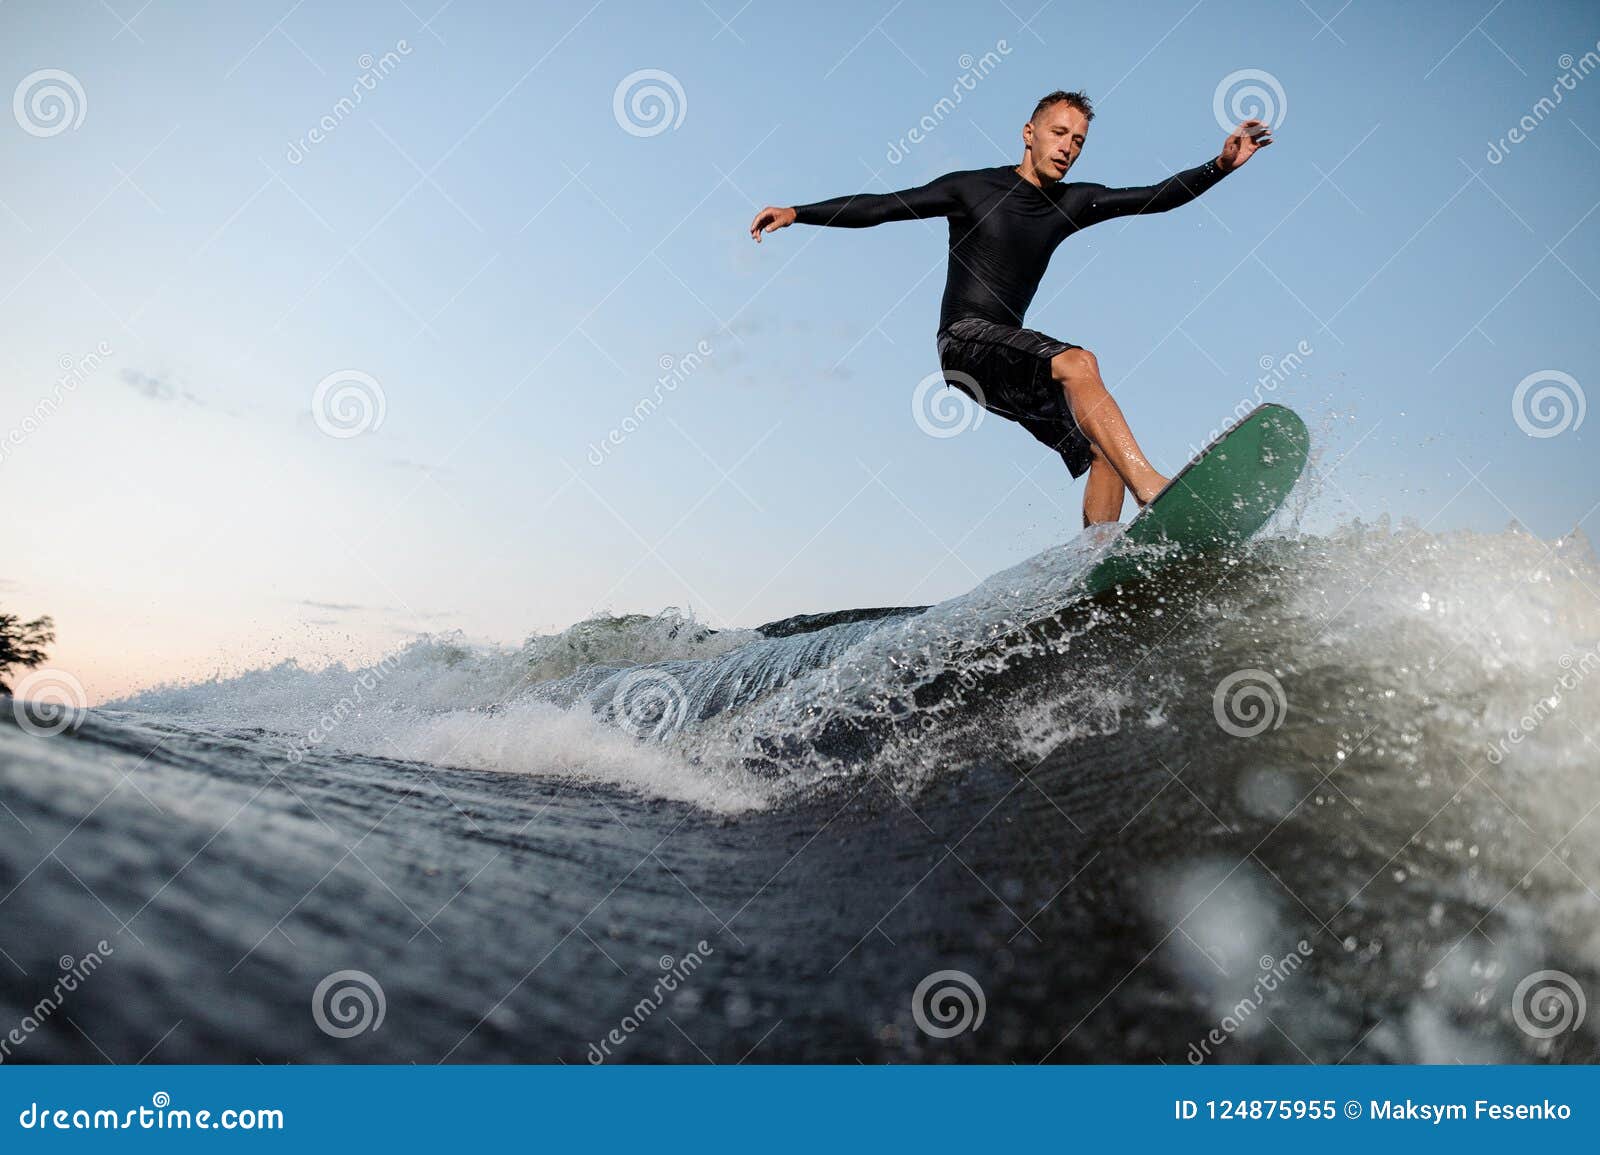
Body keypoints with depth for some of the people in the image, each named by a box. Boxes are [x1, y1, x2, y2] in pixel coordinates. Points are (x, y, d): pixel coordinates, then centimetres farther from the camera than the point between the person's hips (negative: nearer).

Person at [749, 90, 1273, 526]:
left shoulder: (1072, 204, 13)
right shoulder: (973, 188, 1)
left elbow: (1157, 197, 9)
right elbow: (881, 206, 0)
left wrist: (1221, 165, -6)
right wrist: (796, 213, -8)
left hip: (1011, 361, 7)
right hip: (964, 344, -7)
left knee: (1107, 453, -7)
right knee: (1077, 363, -32)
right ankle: (1153, 489, -45)